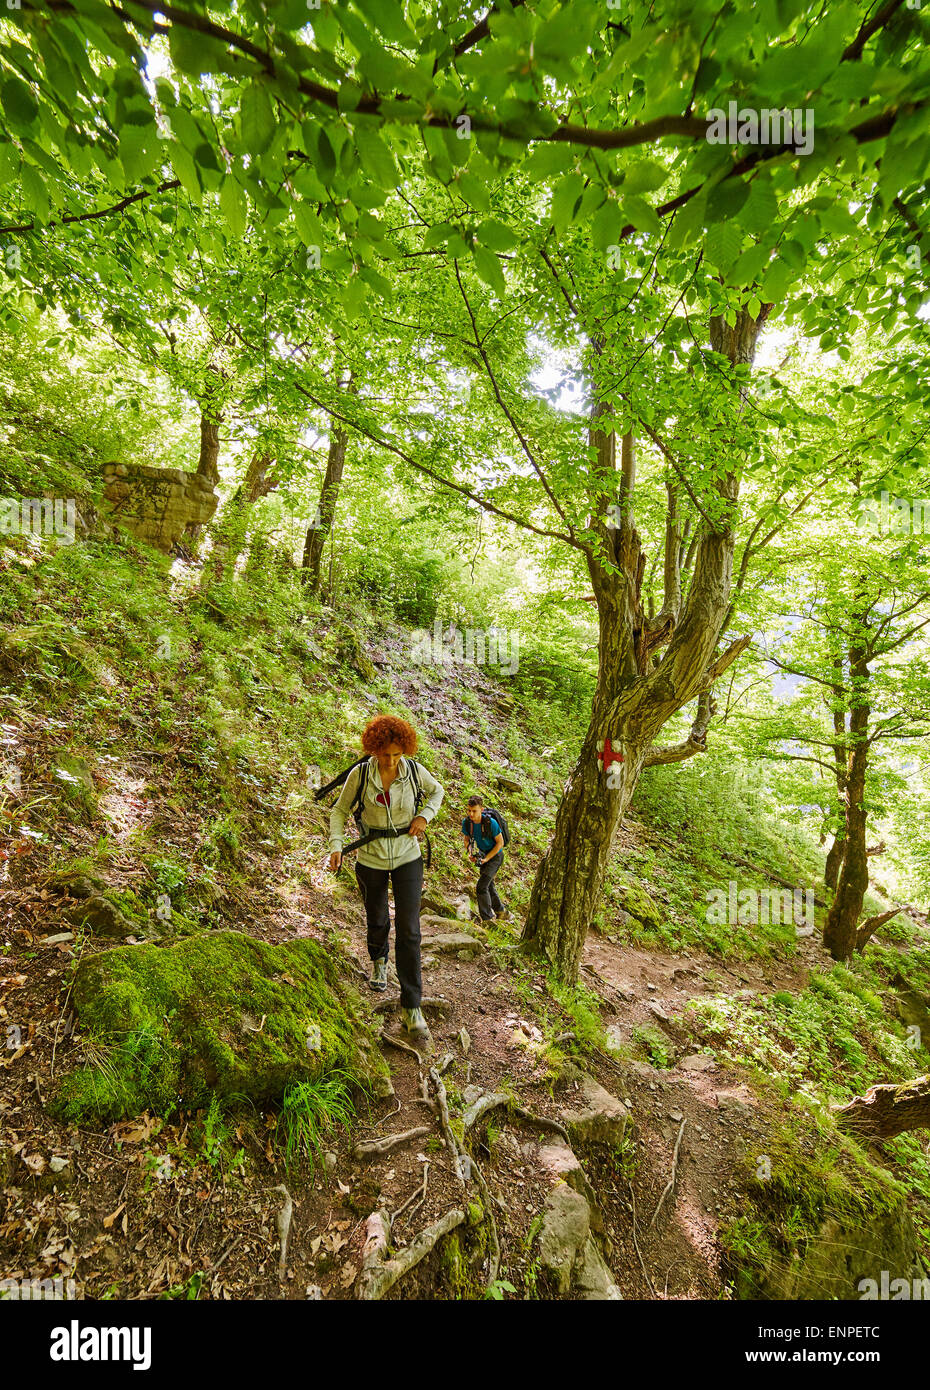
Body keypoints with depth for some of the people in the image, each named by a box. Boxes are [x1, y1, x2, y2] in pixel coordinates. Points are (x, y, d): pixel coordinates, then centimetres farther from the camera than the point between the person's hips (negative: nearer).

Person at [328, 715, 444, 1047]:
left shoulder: (414, 770, -14)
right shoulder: (359, 774, -17)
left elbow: (437, 792, 6)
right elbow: (340, 811, -4)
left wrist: (424, 816, -12)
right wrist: (336, 845, -19)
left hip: (407, 858, 0)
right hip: (371, 860, 0)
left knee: (409, 931, -5)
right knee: (377, 921, 21)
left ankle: (412, 1008, 7)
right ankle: (379, 960, 55)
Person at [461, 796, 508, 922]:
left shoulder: (490, 823, -29)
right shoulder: (466, 822, -14)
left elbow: (500, 842, -17)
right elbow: (467, 839, 4)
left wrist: (487, 858, -21)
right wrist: (469, 853, -15)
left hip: (495, 856, -6)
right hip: (483, 855, 6)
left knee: (481, 887, -15)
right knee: (488, 885, 20)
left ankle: (487, 919, -4)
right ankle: (500, 911, 41)